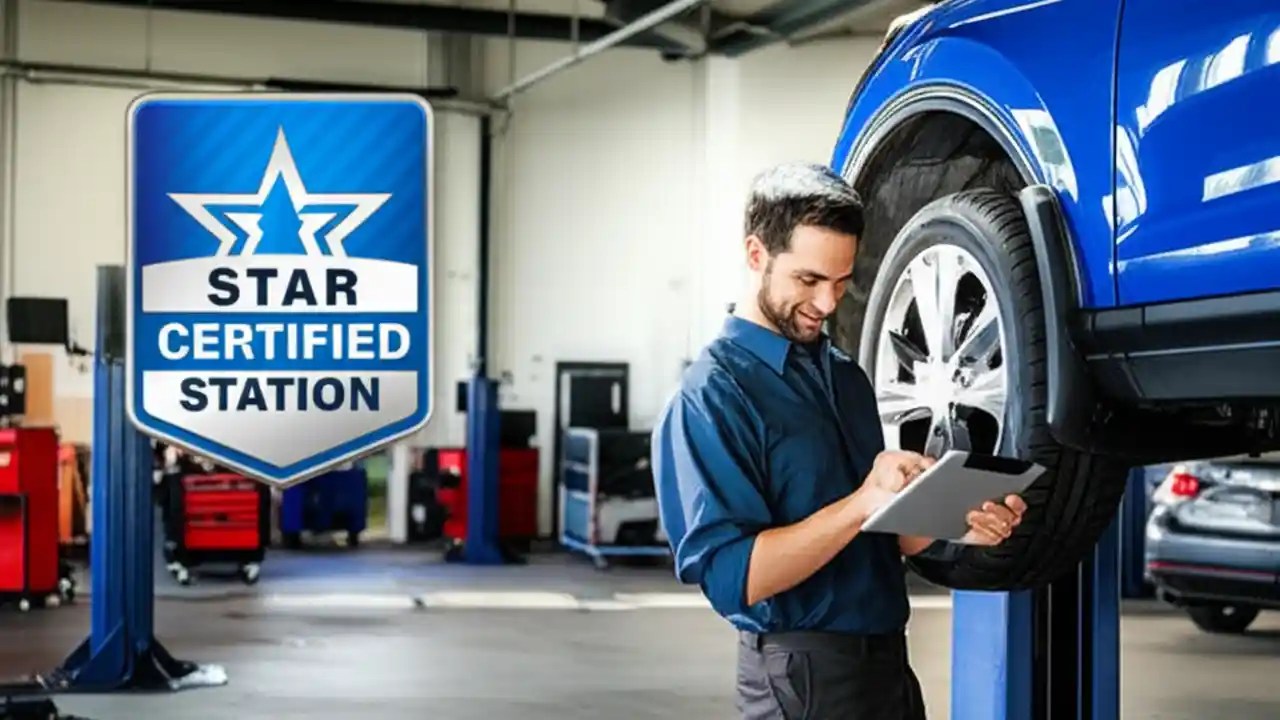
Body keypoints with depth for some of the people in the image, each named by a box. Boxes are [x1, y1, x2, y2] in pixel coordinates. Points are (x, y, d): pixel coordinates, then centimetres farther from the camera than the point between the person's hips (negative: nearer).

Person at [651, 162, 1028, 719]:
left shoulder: (846, 376, 11)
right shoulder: (711, 395, -14)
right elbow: (731, 577, -23)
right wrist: (860, 504, -29)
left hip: (889, 665, 8)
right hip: (801, 674, -8)